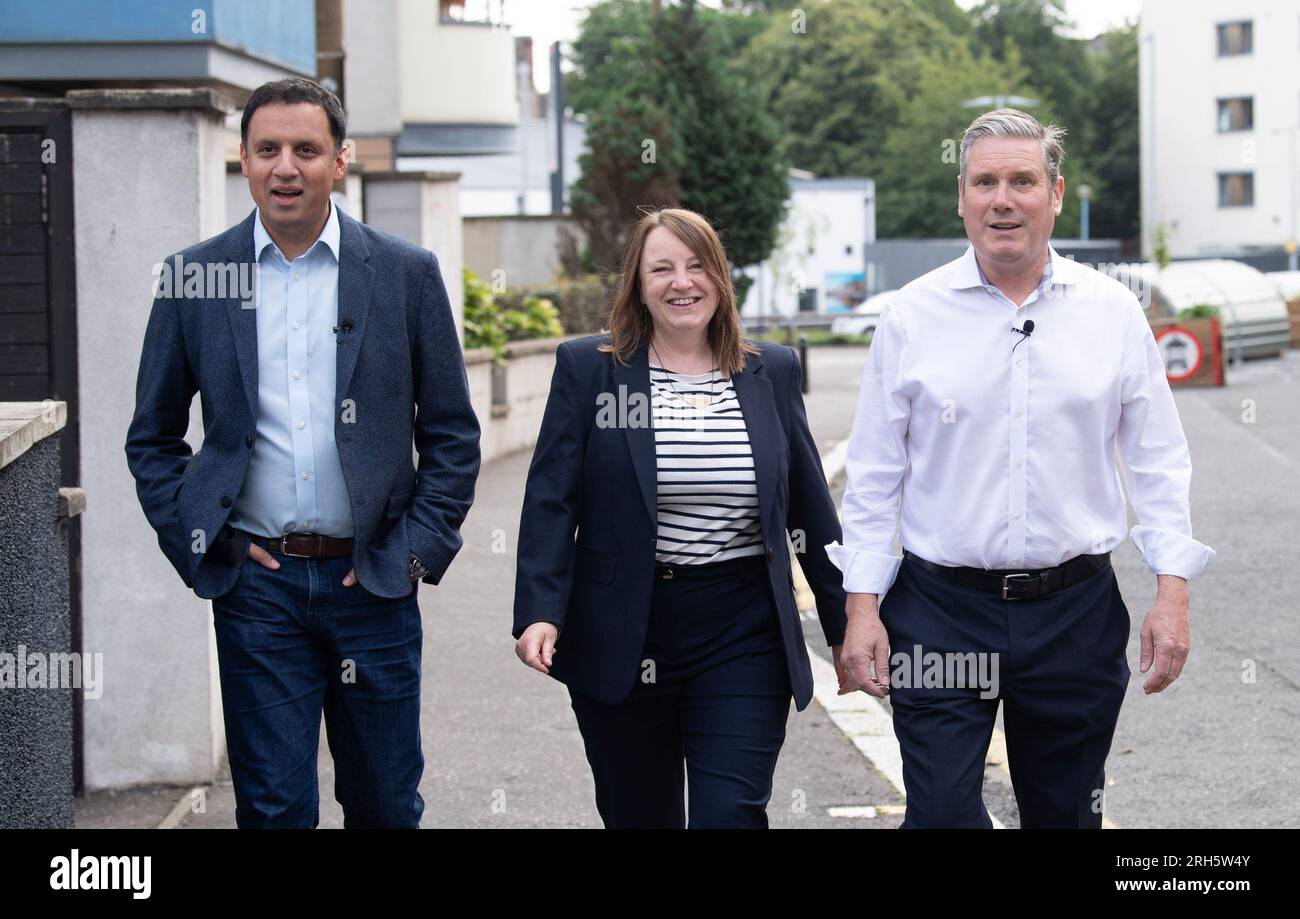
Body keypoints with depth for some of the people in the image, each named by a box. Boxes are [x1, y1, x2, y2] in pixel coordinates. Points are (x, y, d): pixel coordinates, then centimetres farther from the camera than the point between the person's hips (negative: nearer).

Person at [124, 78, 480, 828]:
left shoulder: (406, 273, 1)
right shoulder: (193, 279, 3)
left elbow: (453, 434, 6)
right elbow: (152, 436, 11)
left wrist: (421, 549, -3)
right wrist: (192, 538, 0)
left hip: (372, 581, 0)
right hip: (256, 584, 0)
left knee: (386, 806, 9)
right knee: (273, 807, 0)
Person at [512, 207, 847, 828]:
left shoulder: (771, 372, 7)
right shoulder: (588, 368, 1)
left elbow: (811, 507, 10)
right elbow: (551, 501, -3)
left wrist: (844, 623, 9)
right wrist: (540, 612, -16)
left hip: (743, 636, 1)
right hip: (621, 637, 0)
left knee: (731, 813, -8)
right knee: (638, 814, 10)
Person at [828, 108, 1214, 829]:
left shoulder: (1112, 312, 4)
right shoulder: (912, 315, 1)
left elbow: (1158, 462, 6)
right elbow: (874, 473, 3)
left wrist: (1173, 593, -2)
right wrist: (862, 606, -2)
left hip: (1076, 608, 1)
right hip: (940, 613, -1)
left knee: (1066, 814, 10)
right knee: (940, 815, -7)